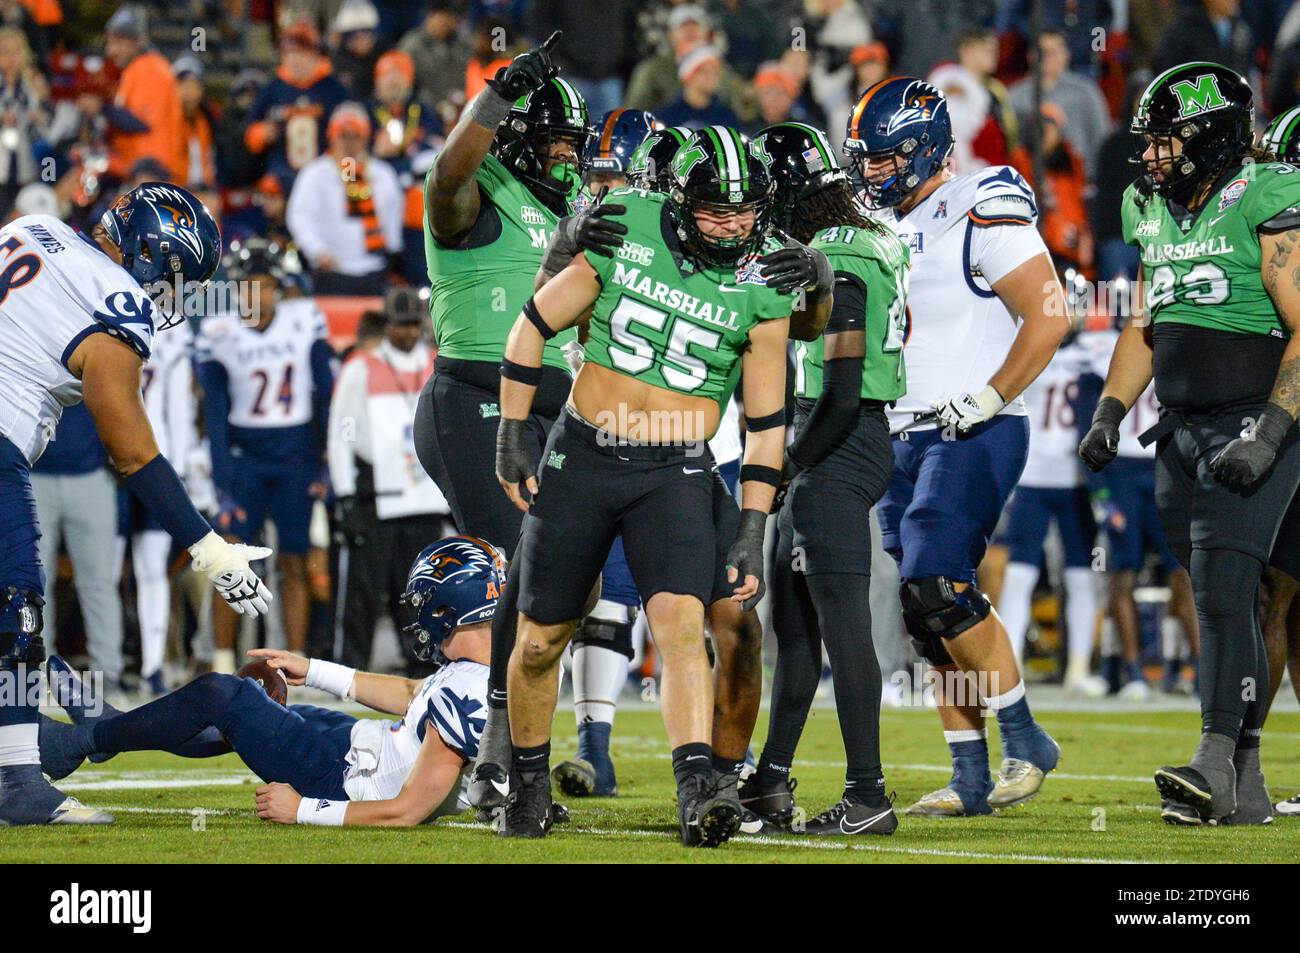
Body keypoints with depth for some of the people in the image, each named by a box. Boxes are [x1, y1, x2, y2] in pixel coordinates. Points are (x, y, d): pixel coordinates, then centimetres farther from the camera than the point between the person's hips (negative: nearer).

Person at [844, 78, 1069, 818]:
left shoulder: (981, 218, -11)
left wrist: (983, 402, -17)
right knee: (928, 614, 4)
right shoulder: (886, 229, 15)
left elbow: (1049, 317, -15)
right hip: (909, 440, 9)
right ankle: (971, 780, 9)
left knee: (935, 588, -19)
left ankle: (1026, 741, -7)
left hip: (974, 434, -8)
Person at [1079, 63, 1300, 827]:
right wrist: (1110, 414, 11)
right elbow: (1145, 327, 23)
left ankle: (1216, 764, -23)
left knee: (1222, 586, -18)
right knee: (1224, 602, 8)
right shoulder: (1159, 215, 13)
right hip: (1183, 433, 8)